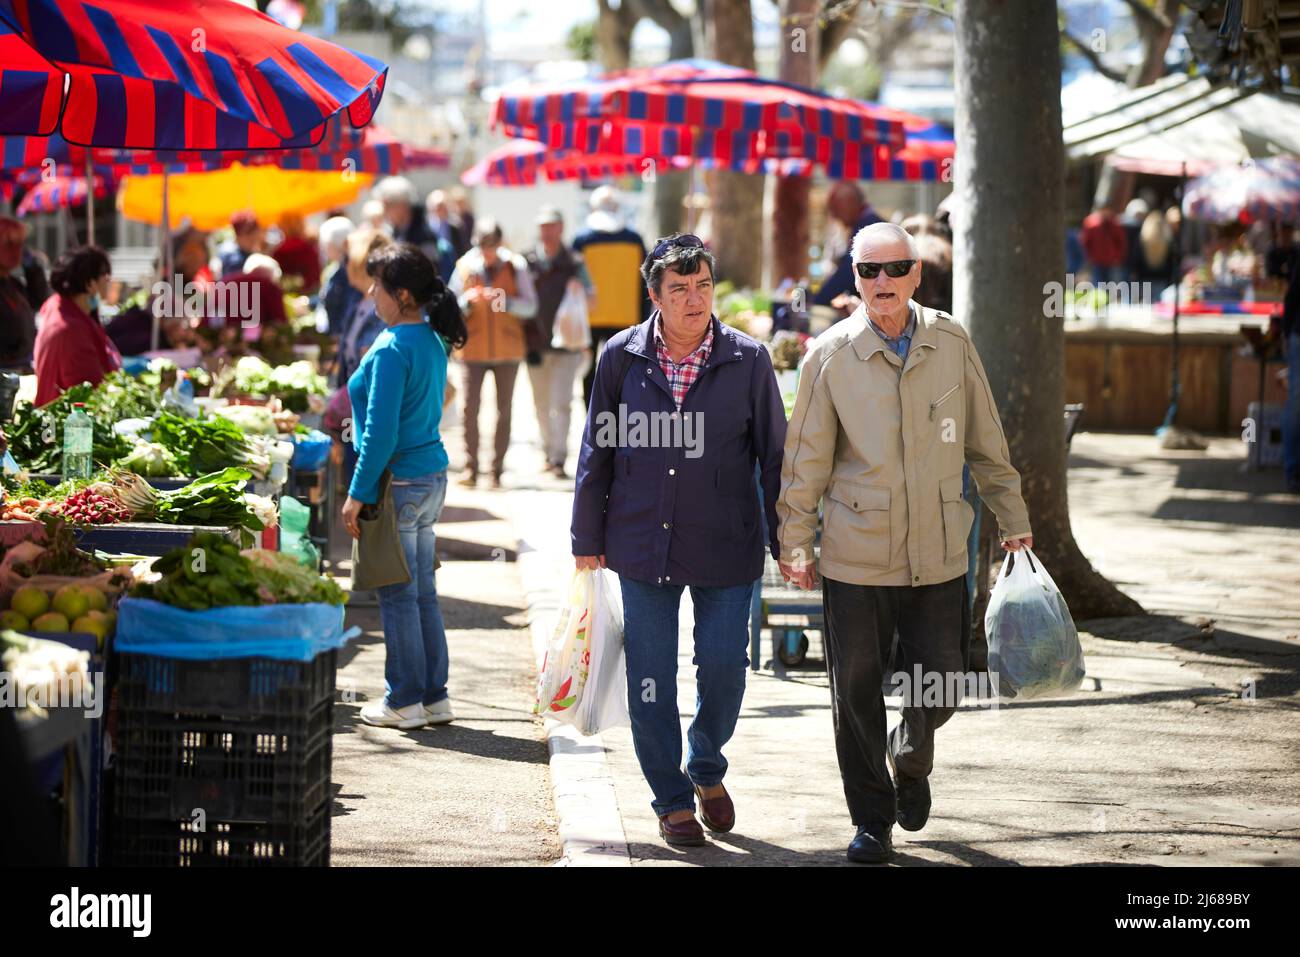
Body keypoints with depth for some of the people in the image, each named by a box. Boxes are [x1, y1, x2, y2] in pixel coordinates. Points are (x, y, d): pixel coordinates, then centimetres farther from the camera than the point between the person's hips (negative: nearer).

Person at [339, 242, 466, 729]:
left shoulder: (392, 350, -18)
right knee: (423, 592, 14)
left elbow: (381, 433, -19)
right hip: (432, 474, 9)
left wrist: (357, 495, -15)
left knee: (398, 595, 0)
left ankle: (404, 702, 7)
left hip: (400, 482, -9)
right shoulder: (432, 341, 9)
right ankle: (434, 696, 19)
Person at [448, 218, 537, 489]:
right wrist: (467, 301, -18)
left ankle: (497, 469, 10)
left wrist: (504, 302, -21)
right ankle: (470, 468, 2)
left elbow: (530, 306, -4)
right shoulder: (465, 266, -1)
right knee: (470, 409, -5)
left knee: (504, 411, 4)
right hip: (474, 349, 0)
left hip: (507, 349, 0)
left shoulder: (515, 266, -3)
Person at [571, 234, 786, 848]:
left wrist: (787, 541, 2)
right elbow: (597, 450, 7)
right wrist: (588, 537, 7)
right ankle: (672, 800, 18)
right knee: (651, 680, 4)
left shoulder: (748, 360, -3)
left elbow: (774, 455, 3)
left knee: (724, 666, 1)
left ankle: (706, 769, 29)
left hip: (725, 544, -1)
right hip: (643, 542, 1)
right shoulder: (622, 357, -1)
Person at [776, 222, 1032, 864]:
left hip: (939, 555, 2)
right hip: (855, 558, -1)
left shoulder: (951, 344, 1)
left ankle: (911, 763, 38)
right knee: (857, 693, 4)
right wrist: (794, 545, 2)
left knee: (941, 685, 5)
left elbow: (985, 443, 11)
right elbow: (806, 459, 1)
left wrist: (1012, 519, 14)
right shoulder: (830, 355, -4)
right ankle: (872, 819, 22)